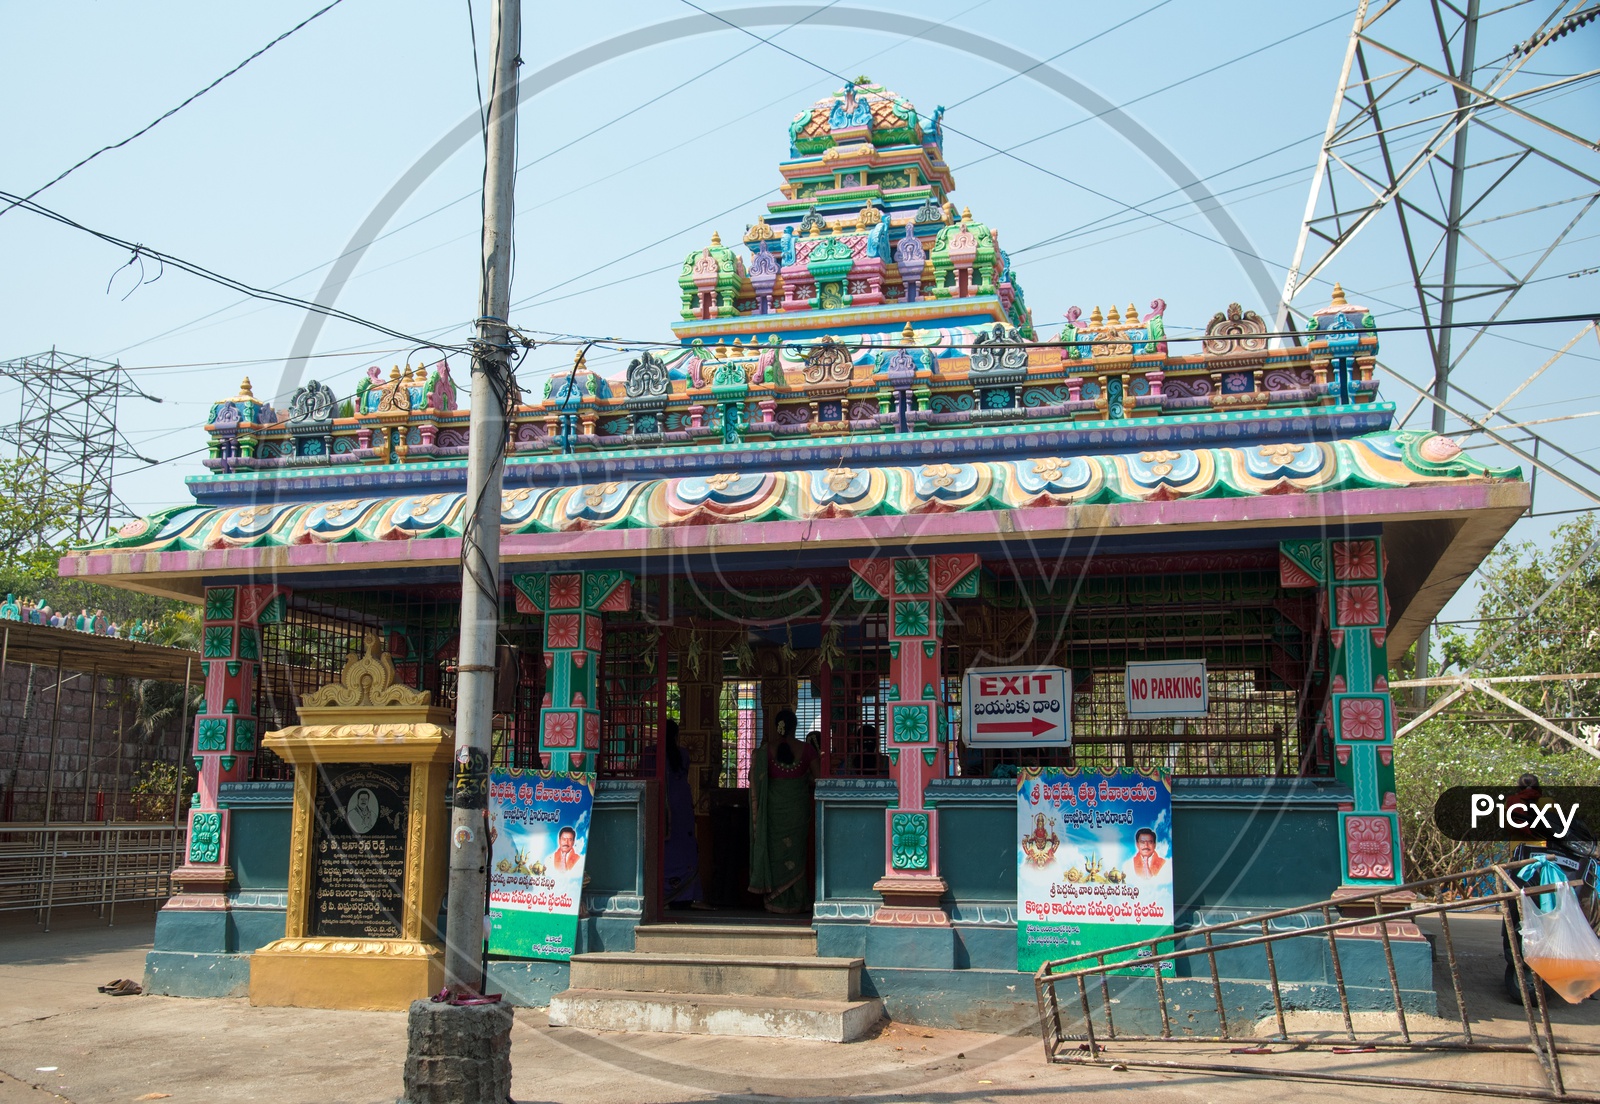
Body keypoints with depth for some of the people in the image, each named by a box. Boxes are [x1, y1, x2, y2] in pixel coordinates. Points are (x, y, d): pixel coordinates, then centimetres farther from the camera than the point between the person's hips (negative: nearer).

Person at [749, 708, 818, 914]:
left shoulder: (766, 750, -7)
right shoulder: (806, 749, -7)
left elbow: (754, 779, -6)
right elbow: (816, 777, -4)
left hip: (774, 808, 0)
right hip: (798, 809, 0)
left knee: (774, 852, 9)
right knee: (796, 854, 10)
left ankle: (775, 901, 11)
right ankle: (797, 902, 15)